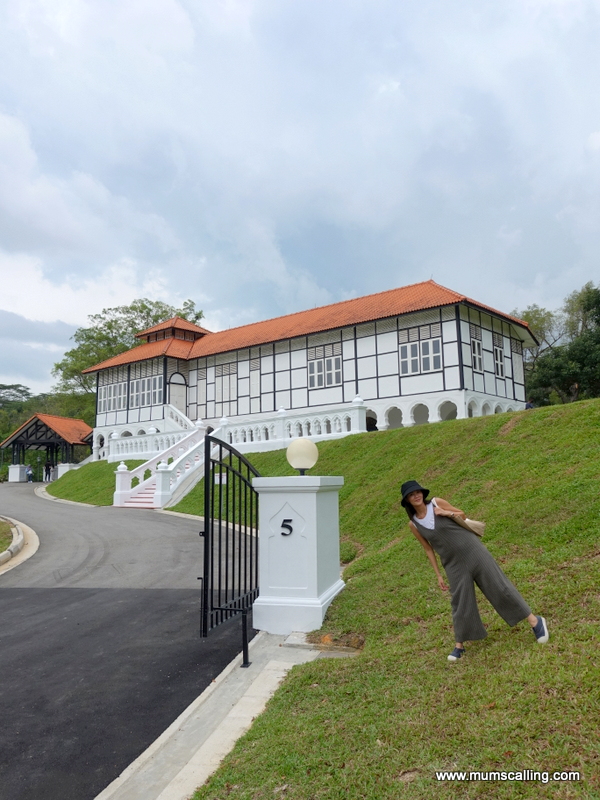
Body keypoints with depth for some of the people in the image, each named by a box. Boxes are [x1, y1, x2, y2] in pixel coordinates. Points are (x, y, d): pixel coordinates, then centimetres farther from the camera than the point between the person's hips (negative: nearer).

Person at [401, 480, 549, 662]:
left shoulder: (437, 503, -7)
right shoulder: (413, 524, -3)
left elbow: (463, 515, 7)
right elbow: (428, 549, 5)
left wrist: (448, 513, -13)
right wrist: (438, 575, 6)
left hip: (472, 550, -1)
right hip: (454, 564, 2)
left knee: (498, 585, 4)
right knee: (460, 604, 7)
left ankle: (535, 621, 18)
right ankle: (459, 645, 26)